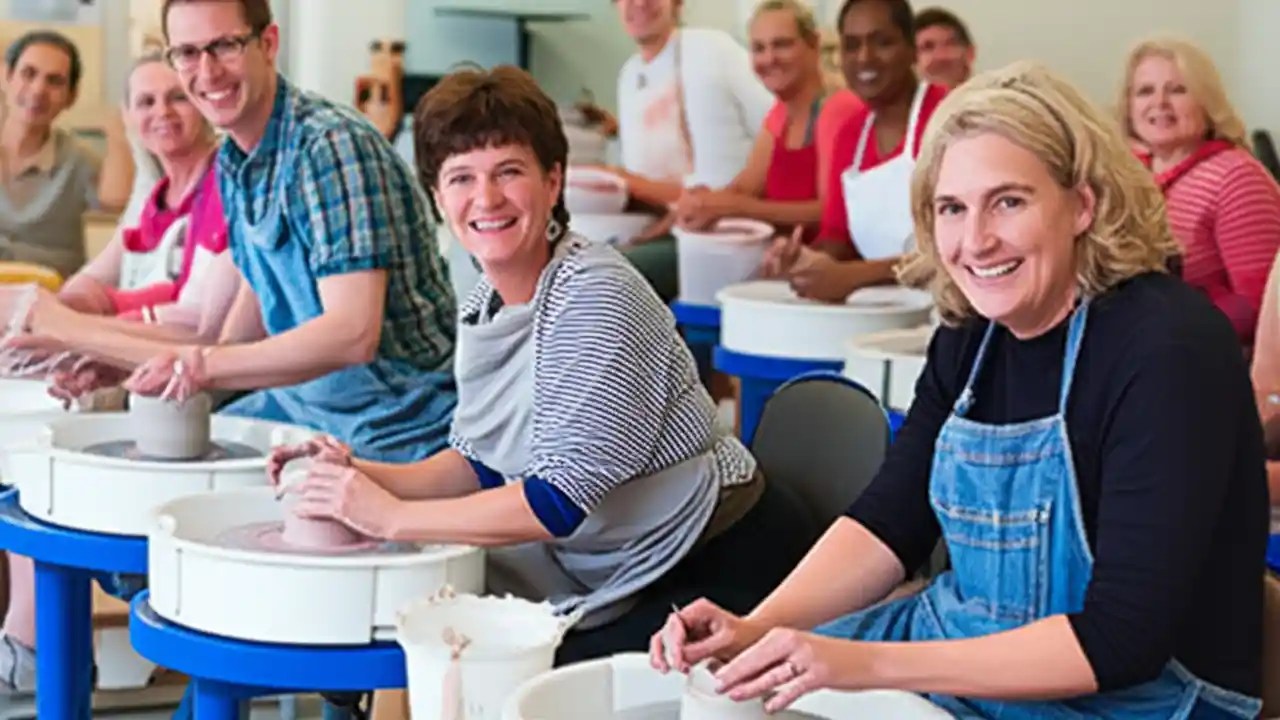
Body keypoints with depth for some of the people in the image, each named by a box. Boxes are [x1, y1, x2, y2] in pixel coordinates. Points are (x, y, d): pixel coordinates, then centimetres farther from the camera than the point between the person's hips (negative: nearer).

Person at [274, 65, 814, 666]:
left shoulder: (597, 300, -23)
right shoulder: (485, 303, 3)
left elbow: (558, 499, -26)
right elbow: (484, 463, 10)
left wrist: (390, 517, -22)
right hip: (626, 577, 8)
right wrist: (365, 478, -6)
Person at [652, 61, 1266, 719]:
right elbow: (889, 521, 4)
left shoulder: (1167, 349, -21)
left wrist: (867, 663, -31)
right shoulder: (970, 332, 1)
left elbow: (1122, 640, -26)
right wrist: (756, 629, -15)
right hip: (962, 649, 7)